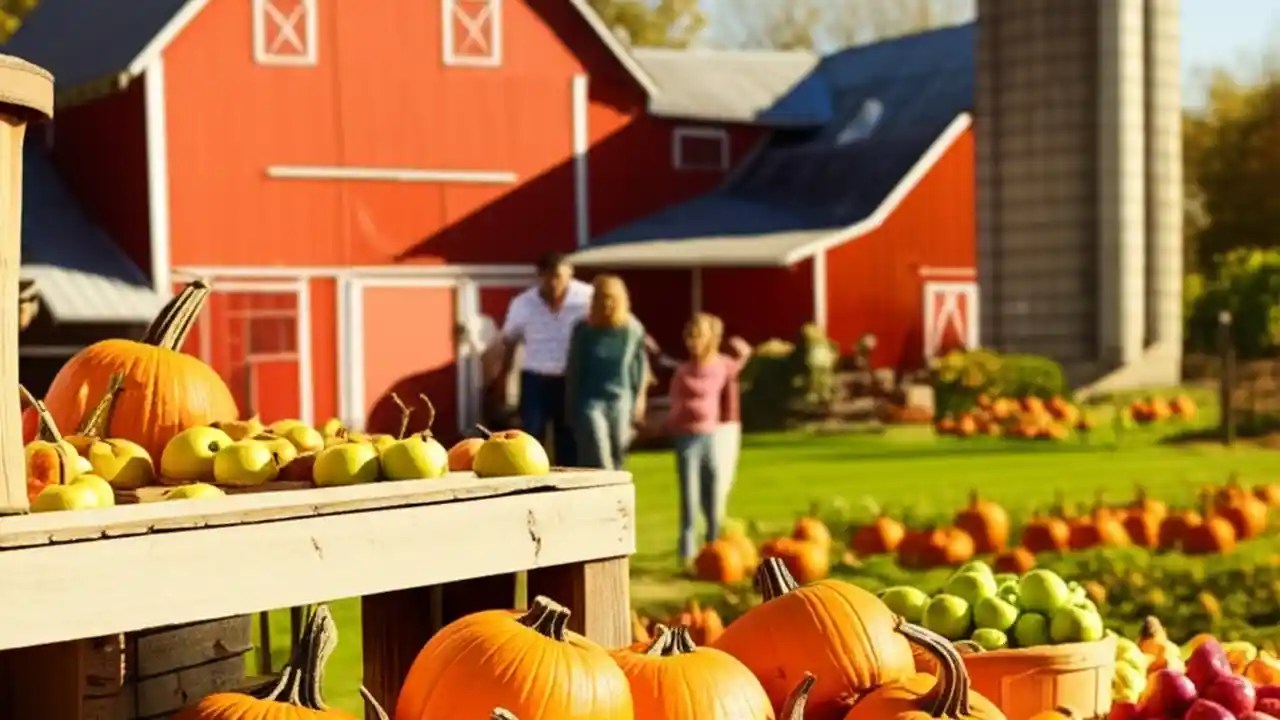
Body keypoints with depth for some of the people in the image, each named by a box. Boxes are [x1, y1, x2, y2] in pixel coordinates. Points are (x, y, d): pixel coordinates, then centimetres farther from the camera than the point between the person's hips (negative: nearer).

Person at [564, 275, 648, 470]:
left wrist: (638, 402, 6)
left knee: (616, 464, 6)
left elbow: (640, 368, 7)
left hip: (621, 402, 2)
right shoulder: (584, 330, -5)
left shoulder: (633, 330, -1)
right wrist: (571, 409, 3)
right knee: (599, 464, -12)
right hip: (591, 402, -2)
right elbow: (574, 371, 2)